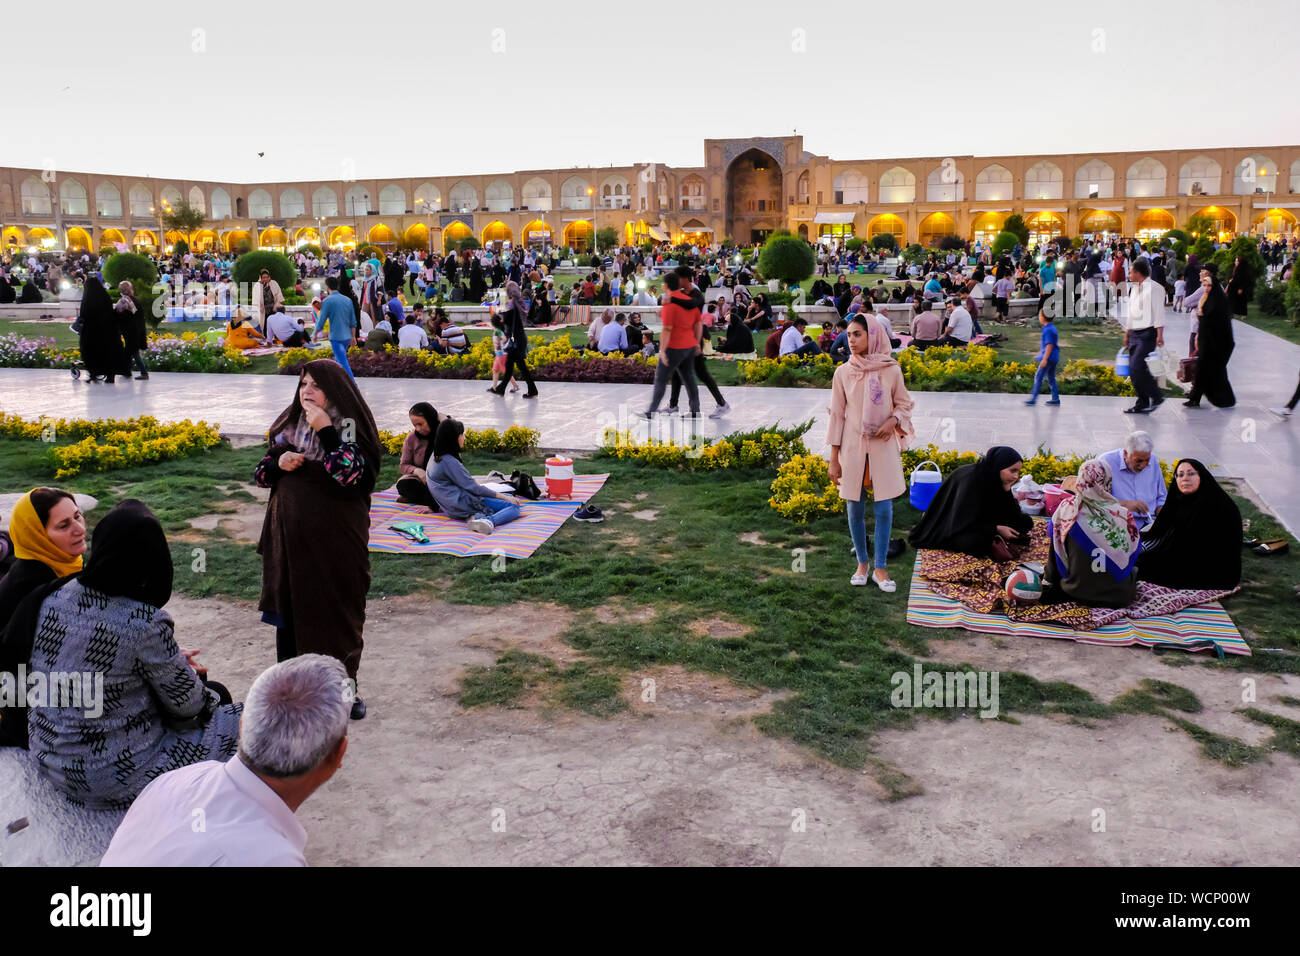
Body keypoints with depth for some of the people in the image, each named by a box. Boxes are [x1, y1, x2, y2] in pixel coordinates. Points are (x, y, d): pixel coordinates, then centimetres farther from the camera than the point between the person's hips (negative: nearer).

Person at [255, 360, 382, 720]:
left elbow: (350, 475, -23)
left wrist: (325, 431, -24)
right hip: (290, 534, 5)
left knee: (337, 610, 4)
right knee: (289, 607, 14)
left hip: (335, 538, -5)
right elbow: (260, 474, 13)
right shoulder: (289, 424, 8)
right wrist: (278, 463, -8)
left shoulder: (349, 427, -8)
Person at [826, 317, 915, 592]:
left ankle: (880, 568, 10)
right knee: (856, 508, 7)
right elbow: (837, 414, 2)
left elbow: (904, 404, 9)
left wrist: (893, 420, -14)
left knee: (884, 508, -2)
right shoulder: (843, 373, -2)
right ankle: (862, 563, 24)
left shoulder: (891, 371, -4)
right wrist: (834, 459, 1)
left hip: (883, 447, -1)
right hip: (852, 447, 1)